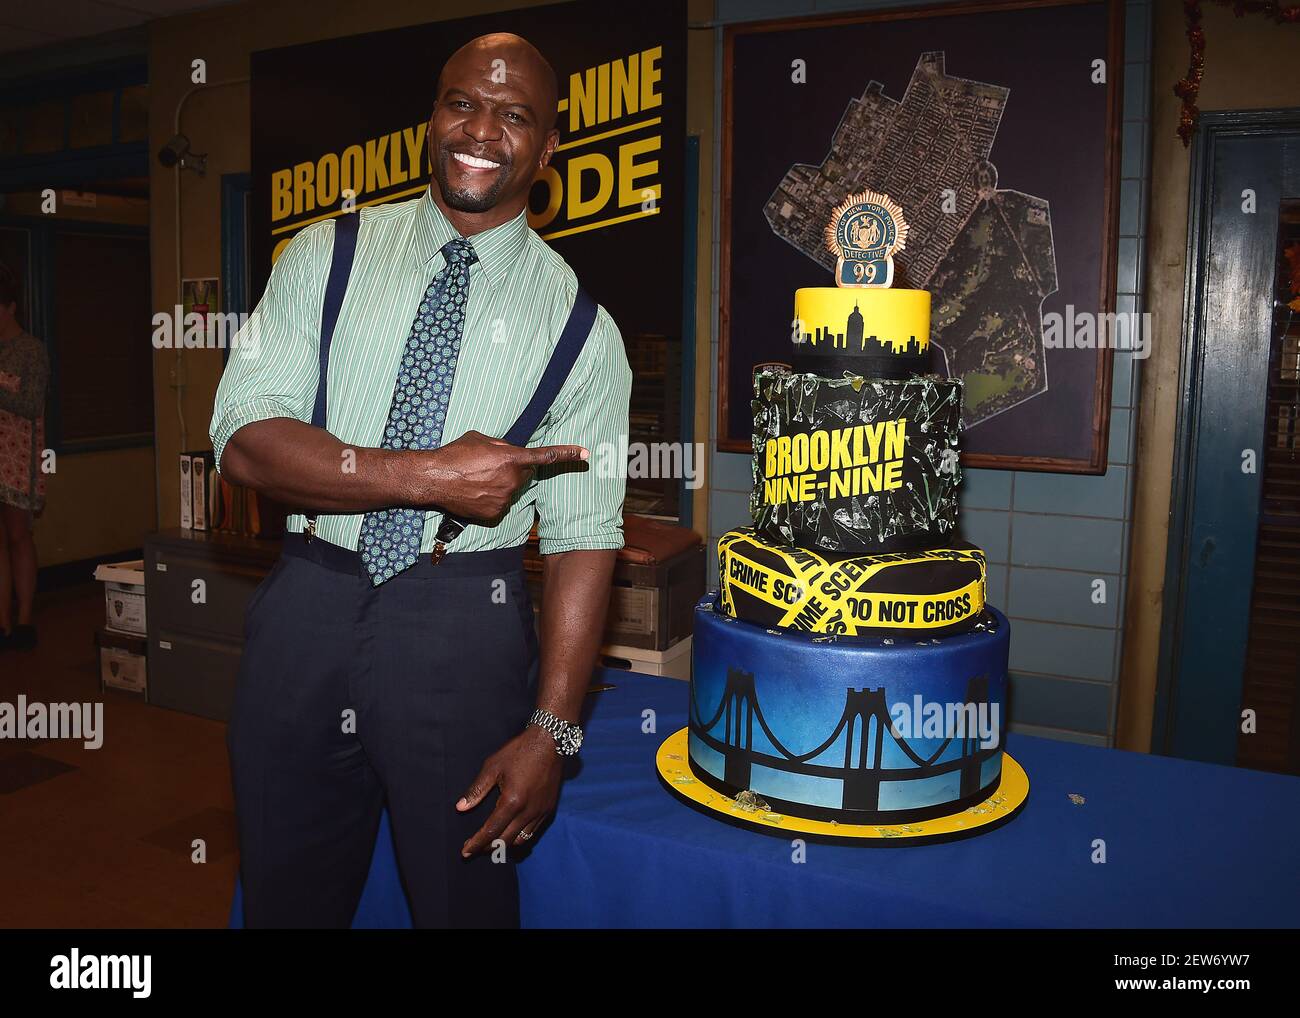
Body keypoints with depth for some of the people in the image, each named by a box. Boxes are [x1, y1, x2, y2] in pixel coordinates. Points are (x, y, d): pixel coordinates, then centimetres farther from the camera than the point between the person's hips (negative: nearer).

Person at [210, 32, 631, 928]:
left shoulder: (582, 325, -2)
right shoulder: (326, 255, 3)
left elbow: (583, 536, -6)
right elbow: (245, 440, -7)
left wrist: (551, 727, -14)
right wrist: (427, 477, -20)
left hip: (464, 630, -2)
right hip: (306, 611, 2)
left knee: (464, 898, 12)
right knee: (286, 899, 18)